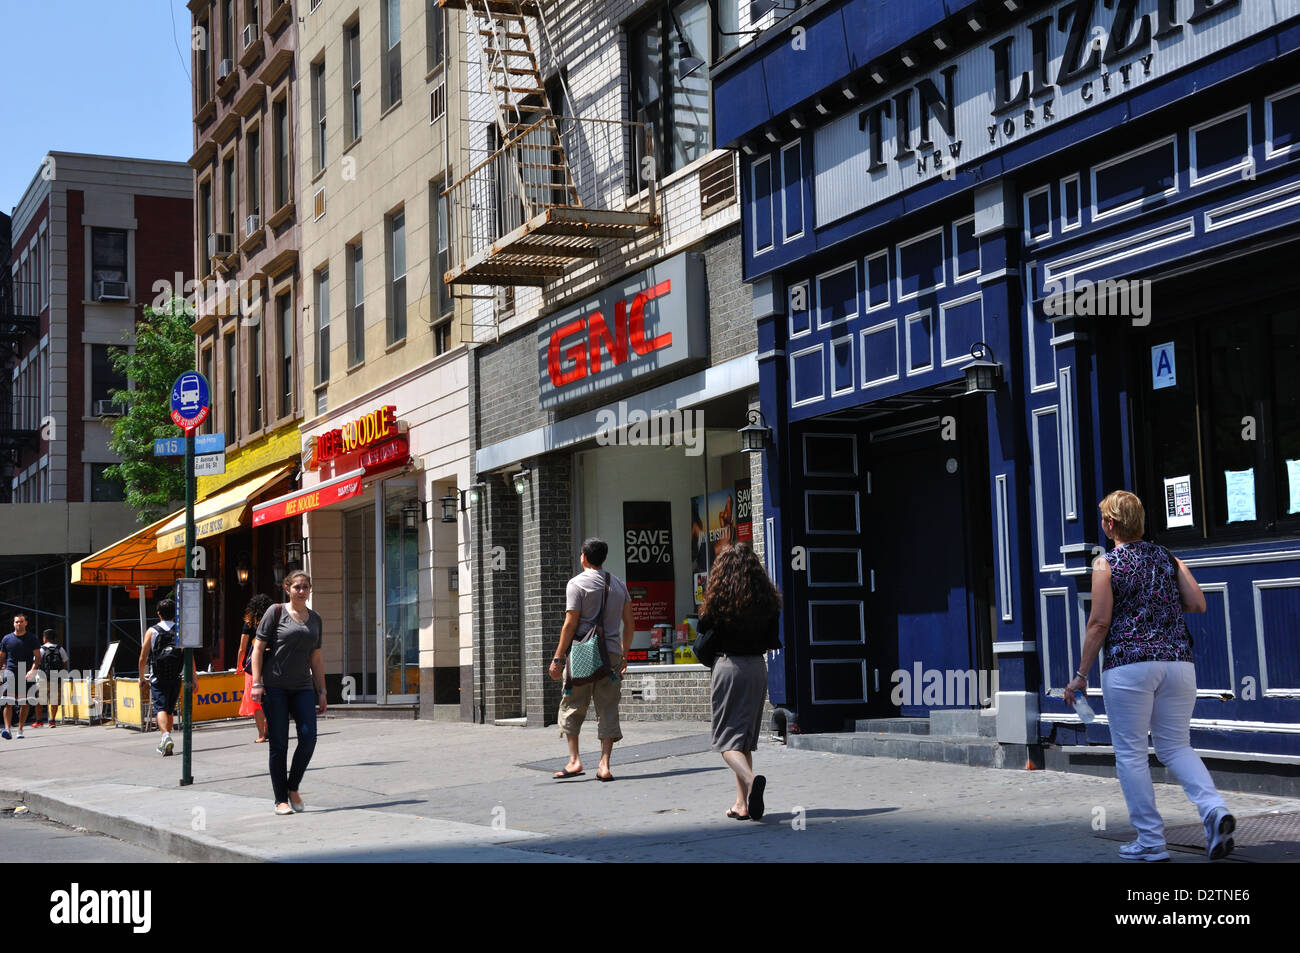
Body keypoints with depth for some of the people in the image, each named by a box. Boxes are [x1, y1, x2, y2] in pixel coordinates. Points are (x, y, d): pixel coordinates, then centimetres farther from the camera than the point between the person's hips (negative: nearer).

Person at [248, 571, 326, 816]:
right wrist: (256, 683, -10)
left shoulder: (315, 619, 14)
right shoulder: (276, 612, 0)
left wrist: (321, 692, 13)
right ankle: (281, 799, 7)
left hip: (302, 687, 4)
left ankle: (293, 787, 12)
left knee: (308, 738, -9)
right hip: (274, 687, -4)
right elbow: (258, 648, -2)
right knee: (279, 743, -2)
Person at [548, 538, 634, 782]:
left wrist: (557, 658, -4)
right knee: (608, 709, 4)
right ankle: (604, 764, -2)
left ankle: (574, 760, -1)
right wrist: (624, 654, 22)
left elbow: (570, 625, -8)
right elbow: (628, 623, 12)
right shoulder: (618, 584, 12)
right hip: (612, 653, 4)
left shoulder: (577, 583, -4)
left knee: (572, 706, 6)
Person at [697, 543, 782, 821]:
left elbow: (703, 632, 0)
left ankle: (751, 778, -27)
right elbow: (773, 641, 5)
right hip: (757, 667, 4)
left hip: (728, 665, -4)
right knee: (746, 736, 14)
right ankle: (742, 803, 13)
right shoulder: (768, 600, 0)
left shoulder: (718, 600, -9)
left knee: (727, 736, 1)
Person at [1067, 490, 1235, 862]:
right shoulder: (1168, 558, 12)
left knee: (1131, 753, 4)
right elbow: (1198, 604, 4)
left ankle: (1151, 841, 3)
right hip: (1178, 662, 5)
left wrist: (1081, 675, -2)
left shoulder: (1107, 563, -2)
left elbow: (1100, 622, -7)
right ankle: (1215, 810, -12)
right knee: (1176, 747, 12)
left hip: (1129, 665, -5)